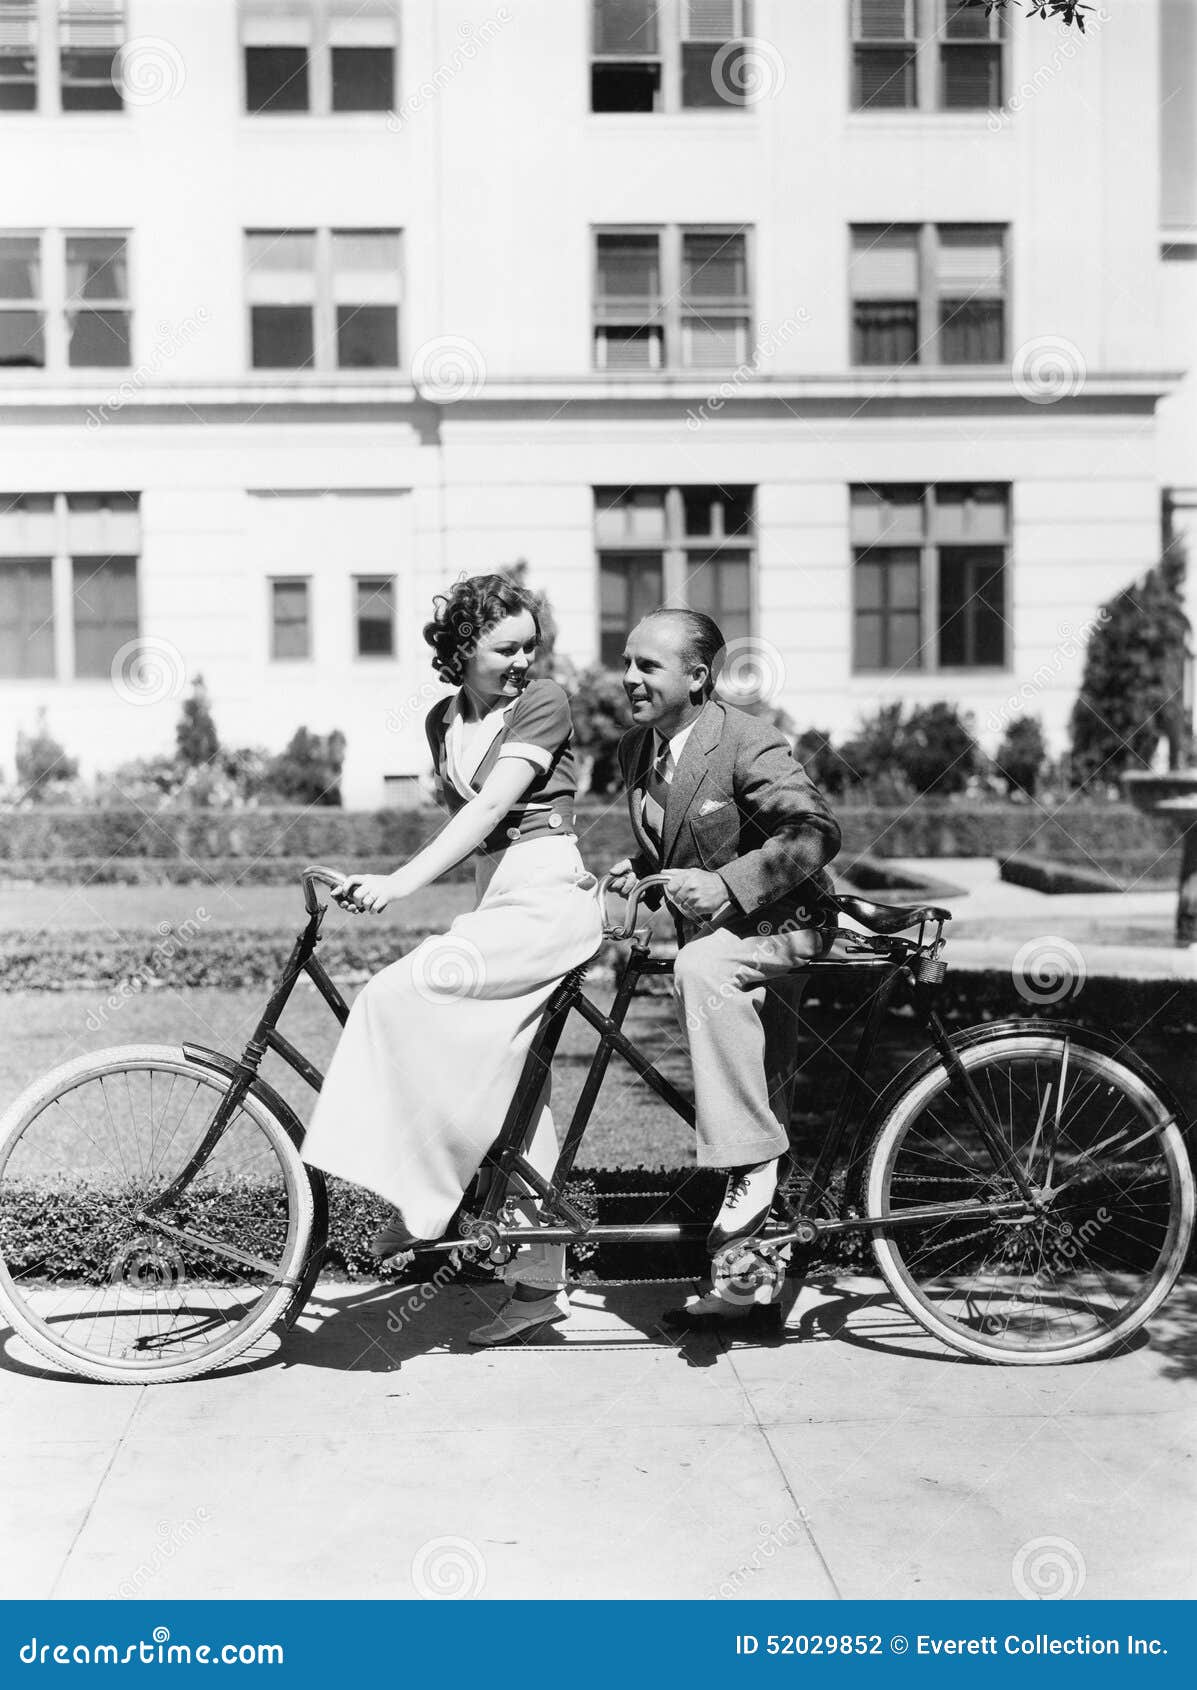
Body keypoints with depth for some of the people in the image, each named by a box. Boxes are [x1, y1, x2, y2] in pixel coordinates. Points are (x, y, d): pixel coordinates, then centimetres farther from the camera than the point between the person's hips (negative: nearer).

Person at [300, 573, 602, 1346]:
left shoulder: (543, 703, -8)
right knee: (515, 1095, 7)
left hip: (548, 898, -8)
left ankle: (425, 1194, -16)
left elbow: (491, 805, -20)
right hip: (498, 898, 8)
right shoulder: (444, 720, 14)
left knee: (400, 993, -24)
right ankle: (540, 1284, 15)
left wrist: (401, 882, -29)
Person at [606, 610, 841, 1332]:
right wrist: (638, 870, 0)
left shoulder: (749, 744, -18)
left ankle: (753, 1164, -30)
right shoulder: (636, 750, 6)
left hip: (783, 927, -7)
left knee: (702, 968, -38)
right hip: (715, 938, 7)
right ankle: (748, 1280, 23)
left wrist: (725, 884, -33)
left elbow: (818, 832, -27)